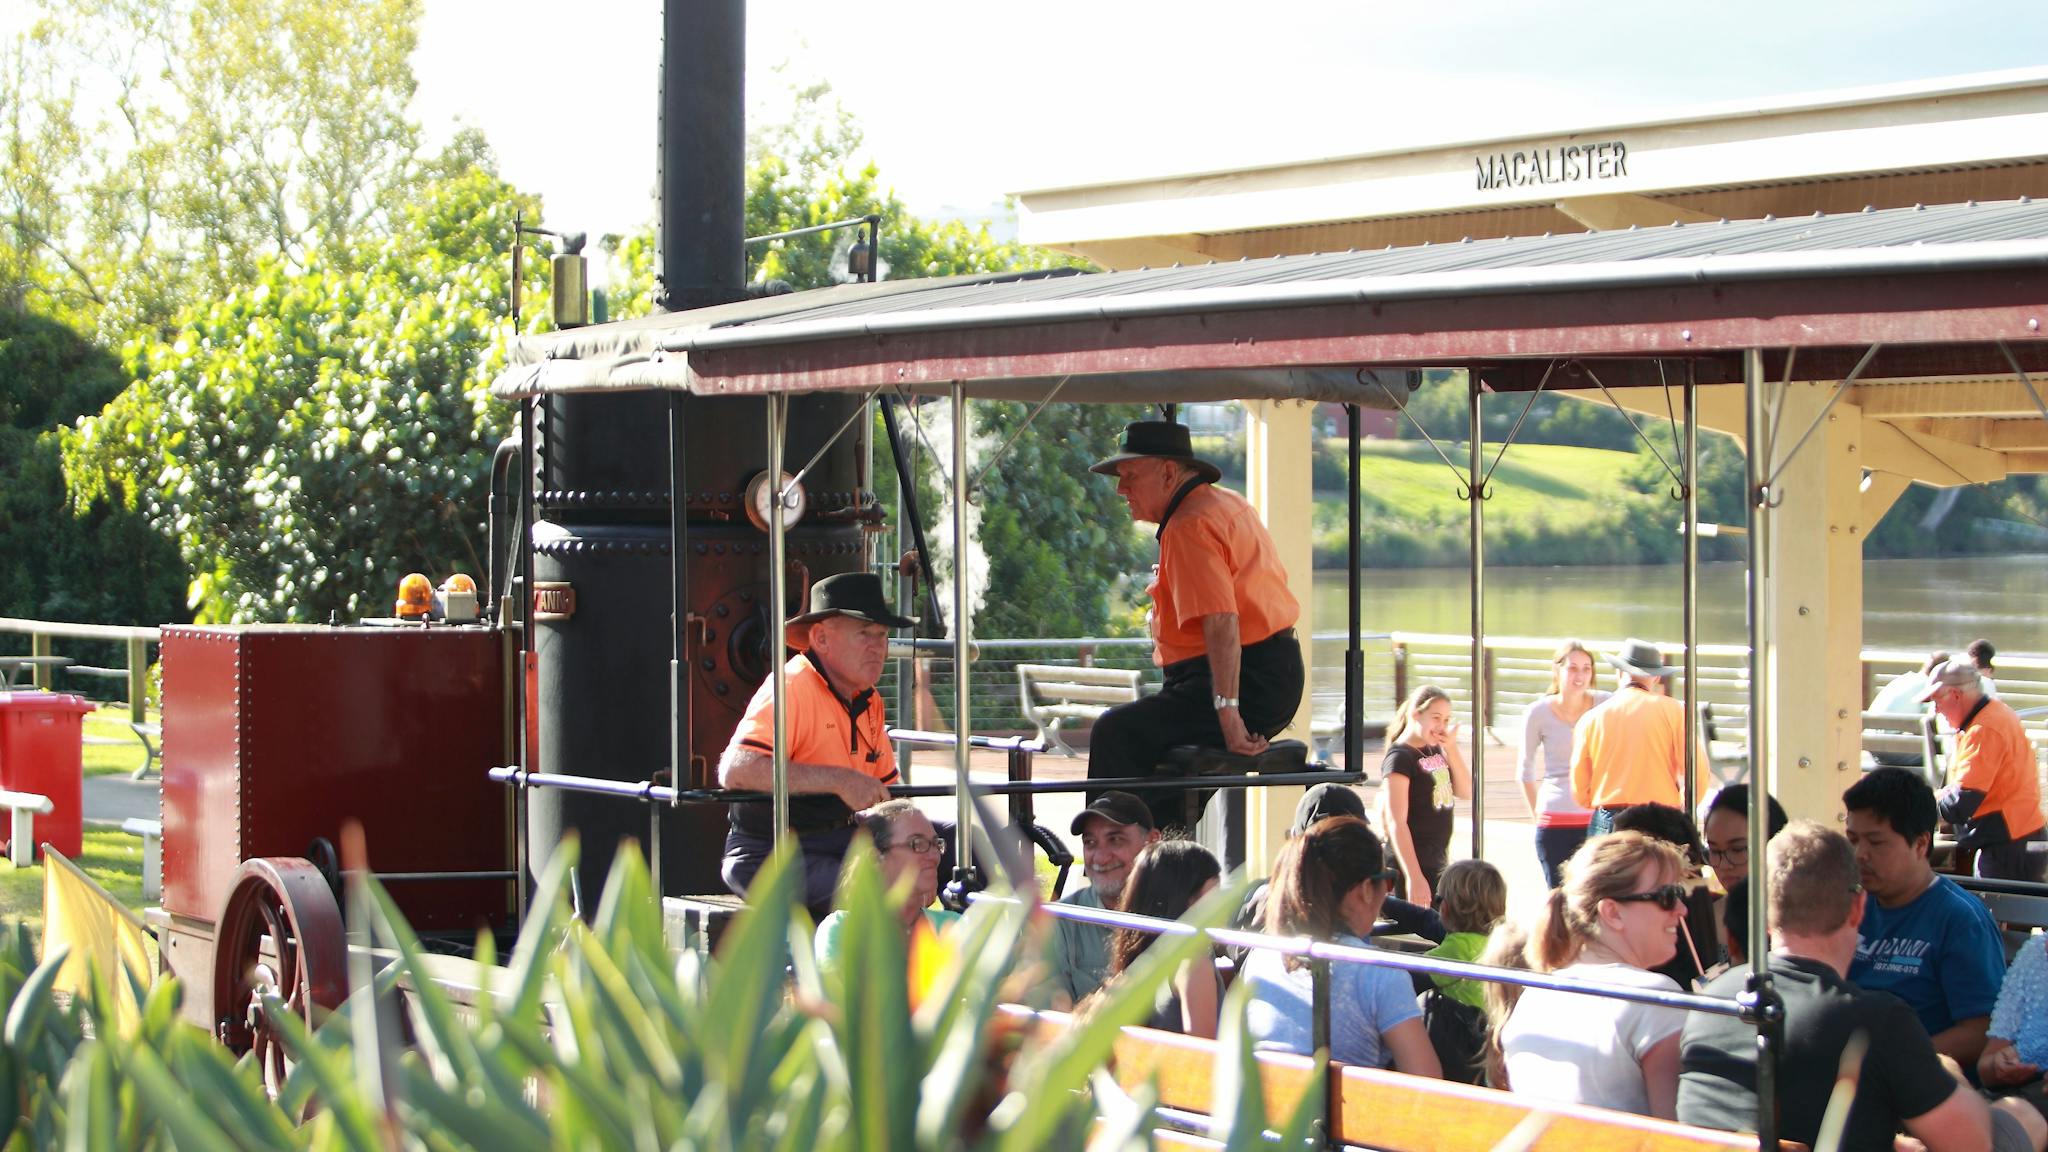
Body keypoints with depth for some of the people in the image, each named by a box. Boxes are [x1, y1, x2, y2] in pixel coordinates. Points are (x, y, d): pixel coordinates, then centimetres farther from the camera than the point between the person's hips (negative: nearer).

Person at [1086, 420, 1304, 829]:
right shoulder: (1230, 504, 18)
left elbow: (1222, 620, -27)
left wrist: (1228, 713, -32)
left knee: (1116, 734, -20)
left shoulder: (1190, 526, -15)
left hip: (1247, 683, -11)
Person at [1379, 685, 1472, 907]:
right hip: (1412, 864, -9)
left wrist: (1451, 748, -4)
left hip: (1438, 863, 9)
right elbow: (1396, 823, -20)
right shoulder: (1400, 757, -14)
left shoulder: (1436, 750, 10)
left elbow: (1466, 792, 8)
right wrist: (1414, 877, -26)